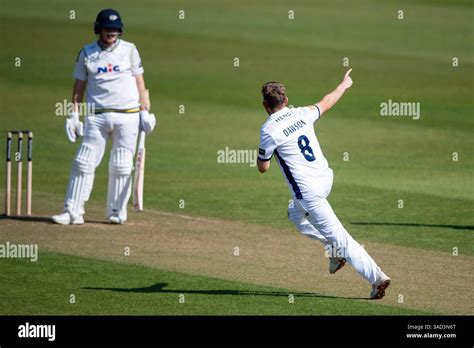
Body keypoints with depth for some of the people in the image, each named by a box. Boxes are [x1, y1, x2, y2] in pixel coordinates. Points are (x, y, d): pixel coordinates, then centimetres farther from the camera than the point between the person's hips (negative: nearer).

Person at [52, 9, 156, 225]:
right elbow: (79, 85, 10)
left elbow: (139, 81, 7)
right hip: (97, 116, 0)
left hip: (127, 116, 0)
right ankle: (73, 212, -5)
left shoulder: (129, 50, 6)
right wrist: (73, 114, 3)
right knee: (84, 163, -6)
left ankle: (117, 212, 11)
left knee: (121, 166, 1)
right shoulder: (87, 53, 7)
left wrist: (144, 111, 0)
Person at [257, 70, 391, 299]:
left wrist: (261, 152, 17)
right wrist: (344, 85, 43)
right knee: (296, 215, 32)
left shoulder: (269, 131, -13)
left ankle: (376, 277, -16)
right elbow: (326, 103, 24)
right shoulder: (302, 114, 5)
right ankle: (336, 251, 23)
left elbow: (263, 167, -4)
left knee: (339, 238, -8)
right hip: (326, 178, 8)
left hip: (308, 190, -8)